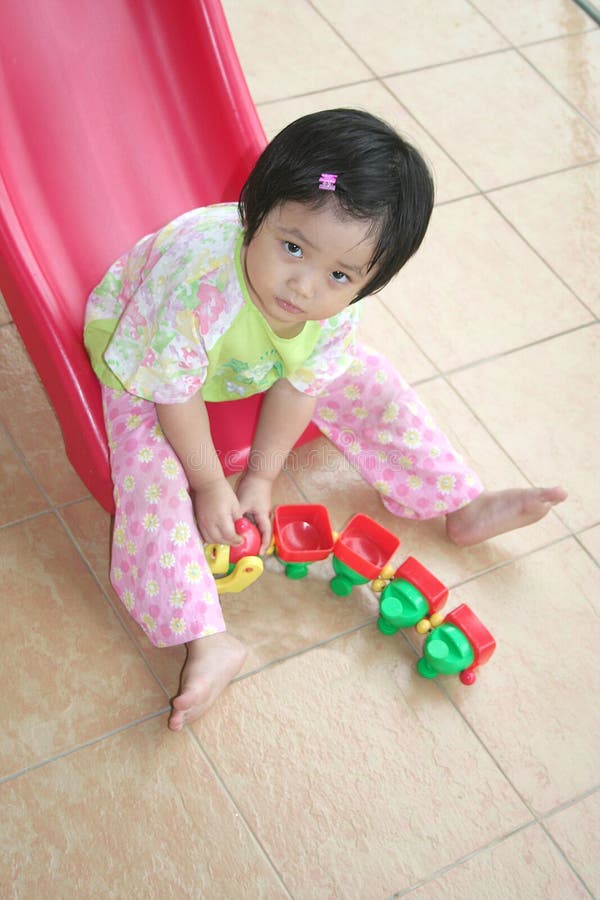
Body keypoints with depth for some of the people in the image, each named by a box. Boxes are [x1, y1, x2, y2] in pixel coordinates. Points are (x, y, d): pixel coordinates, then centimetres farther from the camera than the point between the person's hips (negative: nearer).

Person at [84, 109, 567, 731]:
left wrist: (261, 477, -9)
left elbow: (301, 385, -14)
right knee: (151, 480, -24)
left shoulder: (340, 304, -29)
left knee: (370, 386, -1)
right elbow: (176, 394, -31)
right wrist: (210, 486, -20)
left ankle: (461, 505, 14)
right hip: (146, 361, -4)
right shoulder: (200, 283, -46)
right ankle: (206, 639, -20)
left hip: (253, 363, 4)